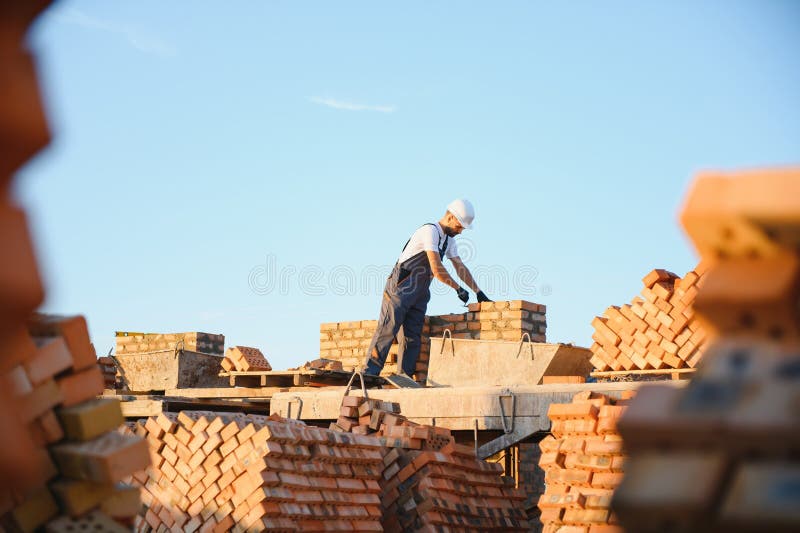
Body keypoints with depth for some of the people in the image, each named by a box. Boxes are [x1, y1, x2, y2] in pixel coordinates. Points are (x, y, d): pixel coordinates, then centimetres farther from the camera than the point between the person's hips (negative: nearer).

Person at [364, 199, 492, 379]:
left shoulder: (449, 240, 16)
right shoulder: (430, 231, -15)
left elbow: (461, 267, 21)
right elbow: (437, 270, -21)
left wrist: (479, 293, 16)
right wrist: (459, 289, -11)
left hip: (419, 294, 9)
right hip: (401, 288, -8)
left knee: (412, 337, -1)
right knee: (388, 329, -14)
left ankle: (404, 378, -2)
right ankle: (370, 373, -16)